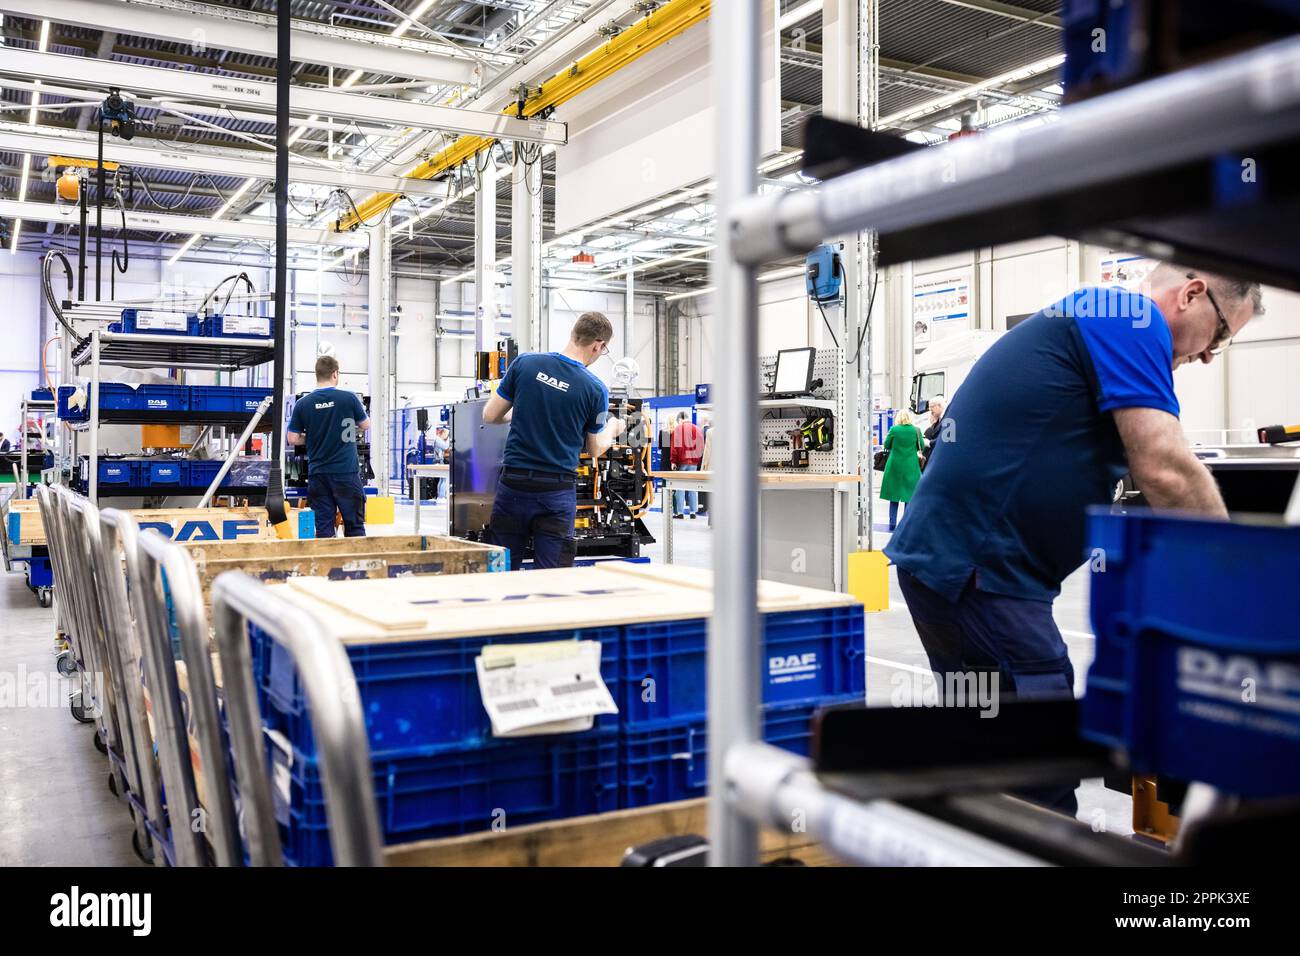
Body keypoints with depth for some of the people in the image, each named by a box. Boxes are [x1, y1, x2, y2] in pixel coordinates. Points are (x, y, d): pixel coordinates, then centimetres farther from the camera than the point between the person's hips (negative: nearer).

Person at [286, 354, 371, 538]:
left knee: (323, 527, 6)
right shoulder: (349, 398, -7)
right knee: (354, 525, 7)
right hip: (346, 471, -2)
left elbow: (292, 439, 2)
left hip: (318, 473, 2)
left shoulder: (302, 403, -2)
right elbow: (366, 425, 8)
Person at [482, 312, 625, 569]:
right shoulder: (596, 389, -7)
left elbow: (490, 416, 3)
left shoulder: (524, 363, -3)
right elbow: (595, 449, 6)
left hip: (514, 483, 2)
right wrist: (612, 430, 28)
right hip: (557, 491, -2)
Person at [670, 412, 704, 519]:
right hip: (694, 462, 3)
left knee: (680, 487, 2)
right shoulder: (697, 429, 8)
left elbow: (674, 446, -8)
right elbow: (701, 447, 7)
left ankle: (679, 512, 0)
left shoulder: (677, 428, -3)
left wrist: (673, 461, -4)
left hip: (681, 461, -3)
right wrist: (697, 459, 11)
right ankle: (693, 512, 6)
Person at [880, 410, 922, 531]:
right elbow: (921, 447, 3)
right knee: (909, 495, 7)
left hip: (895, 465, 0)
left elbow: (886, 446, 1)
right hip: (911, 467, 0)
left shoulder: (894, 430, -8)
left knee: (894, 495, 8)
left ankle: (892, 523, 7)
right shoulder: (916, 430, -6)